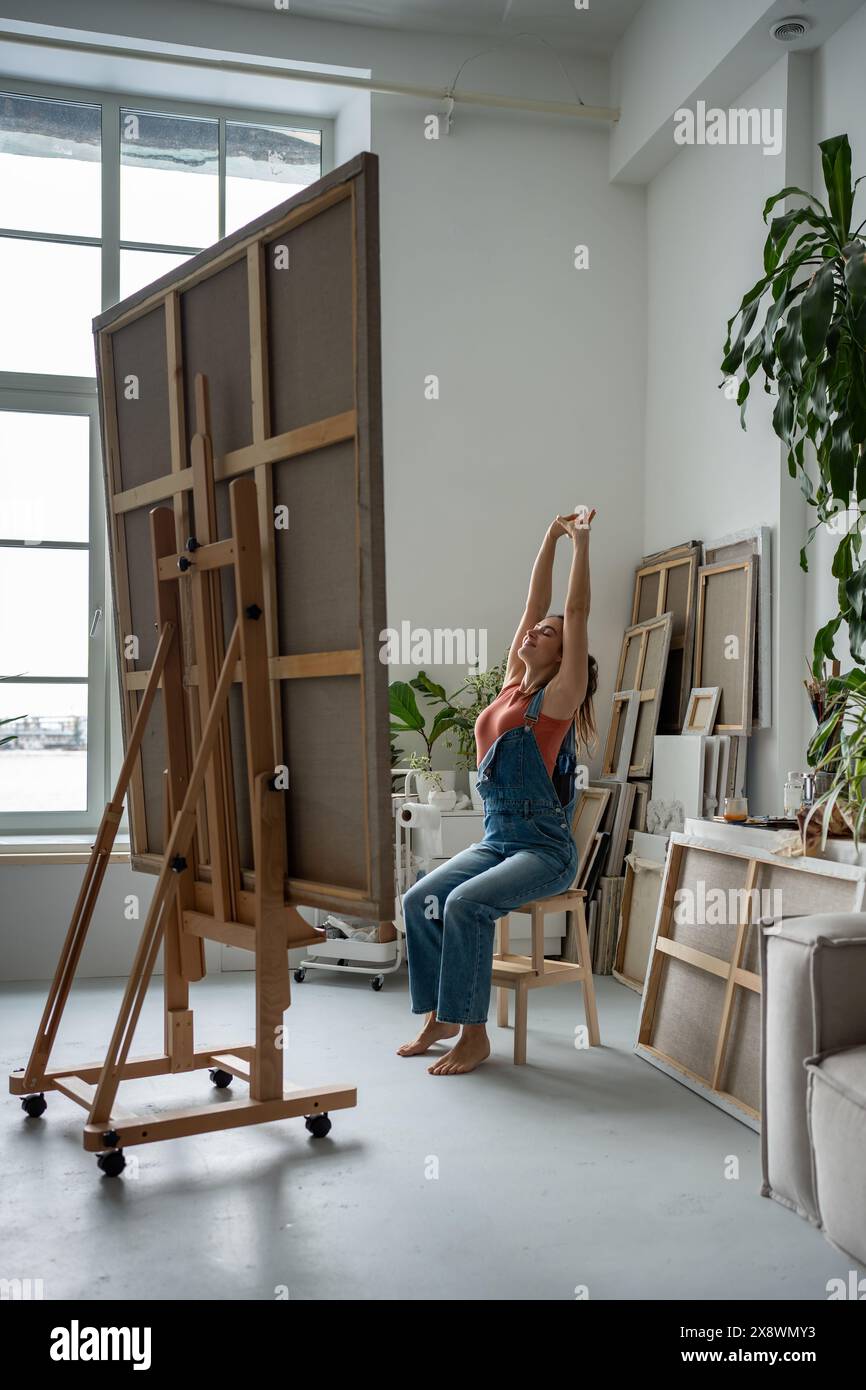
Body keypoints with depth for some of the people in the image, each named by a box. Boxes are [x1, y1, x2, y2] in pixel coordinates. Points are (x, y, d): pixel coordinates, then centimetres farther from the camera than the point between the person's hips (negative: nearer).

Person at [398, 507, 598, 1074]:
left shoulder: (558, 697, -6)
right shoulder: (512, 684, 11)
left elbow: (577, 613, -12)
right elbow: (535, 603, 12)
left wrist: (582, 542, -9)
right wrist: (551, 538, 15)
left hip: (545, 846, -6)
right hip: (496, 836, 7)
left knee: (466, 904, -27)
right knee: (420, 898, -12)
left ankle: (473, 1032, -16)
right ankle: (439, 1017, 0)